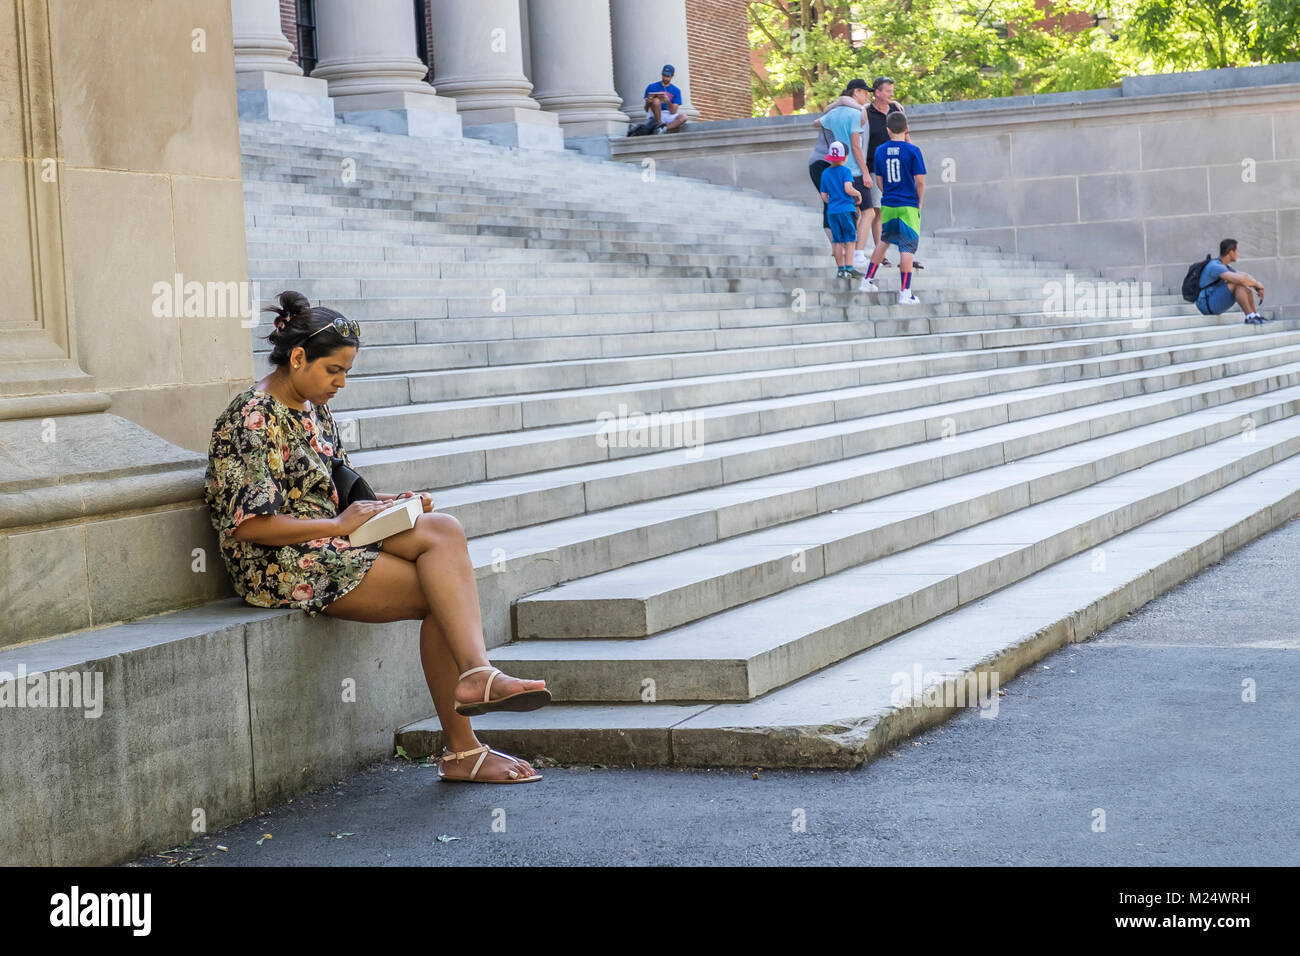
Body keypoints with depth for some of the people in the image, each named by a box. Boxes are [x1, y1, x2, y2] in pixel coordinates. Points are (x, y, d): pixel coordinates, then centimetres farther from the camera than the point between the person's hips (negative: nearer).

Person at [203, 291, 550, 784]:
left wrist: (391, 503, 5)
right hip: (284, 567, -8)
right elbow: (249, 524, -19)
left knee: (443, 529, -17)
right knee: (445, 593, -16)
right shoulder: (252, 419, -13)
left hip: (330, 543, 8)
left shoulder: (314, 410, 16)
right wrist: (339, 524, -17)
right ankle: (462, 749, -15)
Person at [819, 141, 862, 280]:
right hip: (846, 209, -4)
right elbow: (848, 189, -18)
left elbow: (824, 196, 10)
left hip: (832, 211, 4)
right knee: (850, 240, 1)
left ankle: (840, 269, 10)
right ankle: (848, 269, -6)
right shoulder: (845, 171, -6)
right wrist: (858, 194, 1)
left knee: (838, 242, 9)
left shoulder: (825, 174, 9)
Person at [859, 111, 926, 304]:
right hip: (908, 206, -4)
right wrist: (919, 203, 5)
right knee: (907, 247, -1)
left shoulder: (880, 151, 4)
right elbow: (919, 181, -9)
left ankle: (867, 281, 26)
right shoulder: (912, 151, -8)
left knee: (884, 241, 23)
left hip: (887, 206, 4)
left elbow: (879, 181, 11)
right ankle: (905, 293, -2)